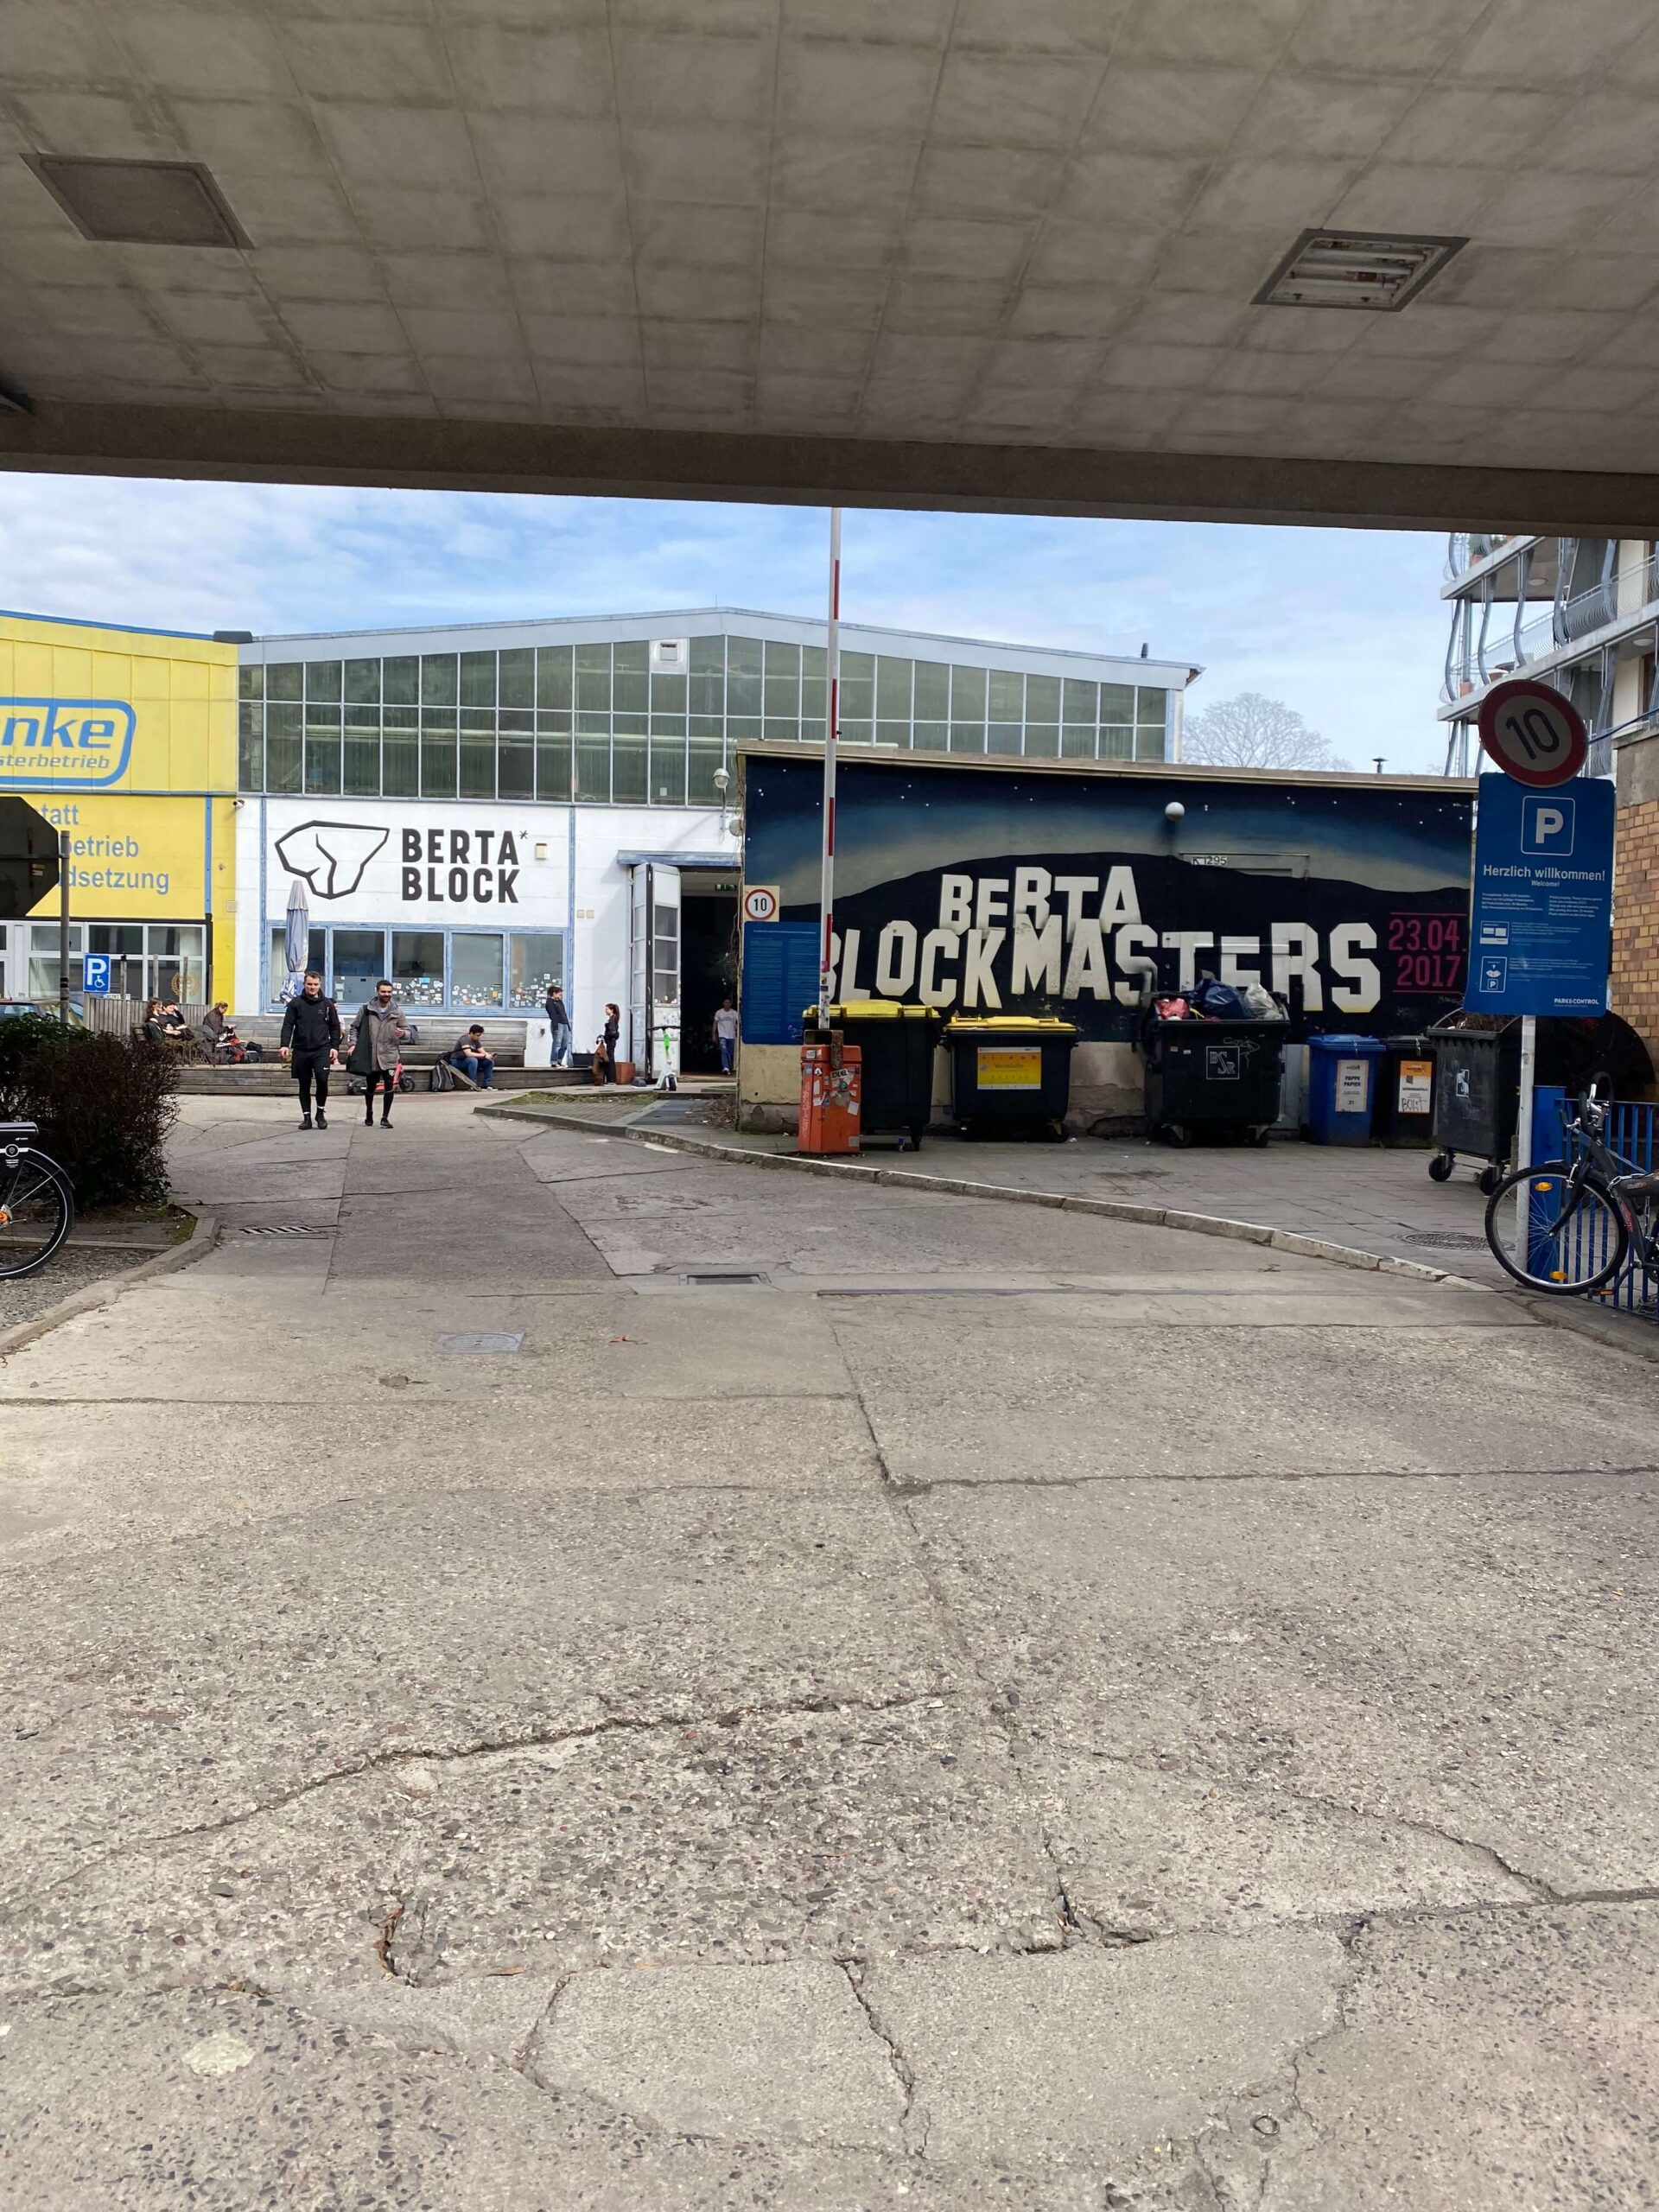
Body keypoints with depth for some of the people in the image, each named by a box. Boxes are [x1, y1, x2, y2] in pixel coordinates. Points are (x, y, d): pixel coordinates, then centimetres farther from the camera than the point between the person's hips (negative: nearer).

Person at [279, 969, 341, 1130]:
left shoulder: (327, 1004, 7)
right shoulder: (295, 1003, 5)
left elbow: (335, 1027, 10)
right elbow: (288, 1025, 1)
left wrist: (334, 1047, 2)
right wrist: (285, 1044, -11)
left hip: (321, 1050, -1)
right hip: (301, 1051, 1)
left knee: (322, 1079, -18)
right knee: (304, 1085, 7)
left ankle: (321, 1112, 1)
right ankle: (306, 1117, 15)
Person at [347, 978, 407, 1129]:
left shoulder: (397, 1011, 1)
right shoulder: (366, 1008, 0)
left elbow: (406, 1031, 6)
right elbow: (355, 1027, 8)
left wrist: (403, 1033, -17)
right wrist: (354, 1044, -4)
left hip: (389, 1056, -1)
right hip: (370, 1056, 1)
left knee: (390, 1087, -9)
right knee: (370, 1088, 13)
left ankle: (385, 1118, 1)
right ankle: (369, 1115, 34)